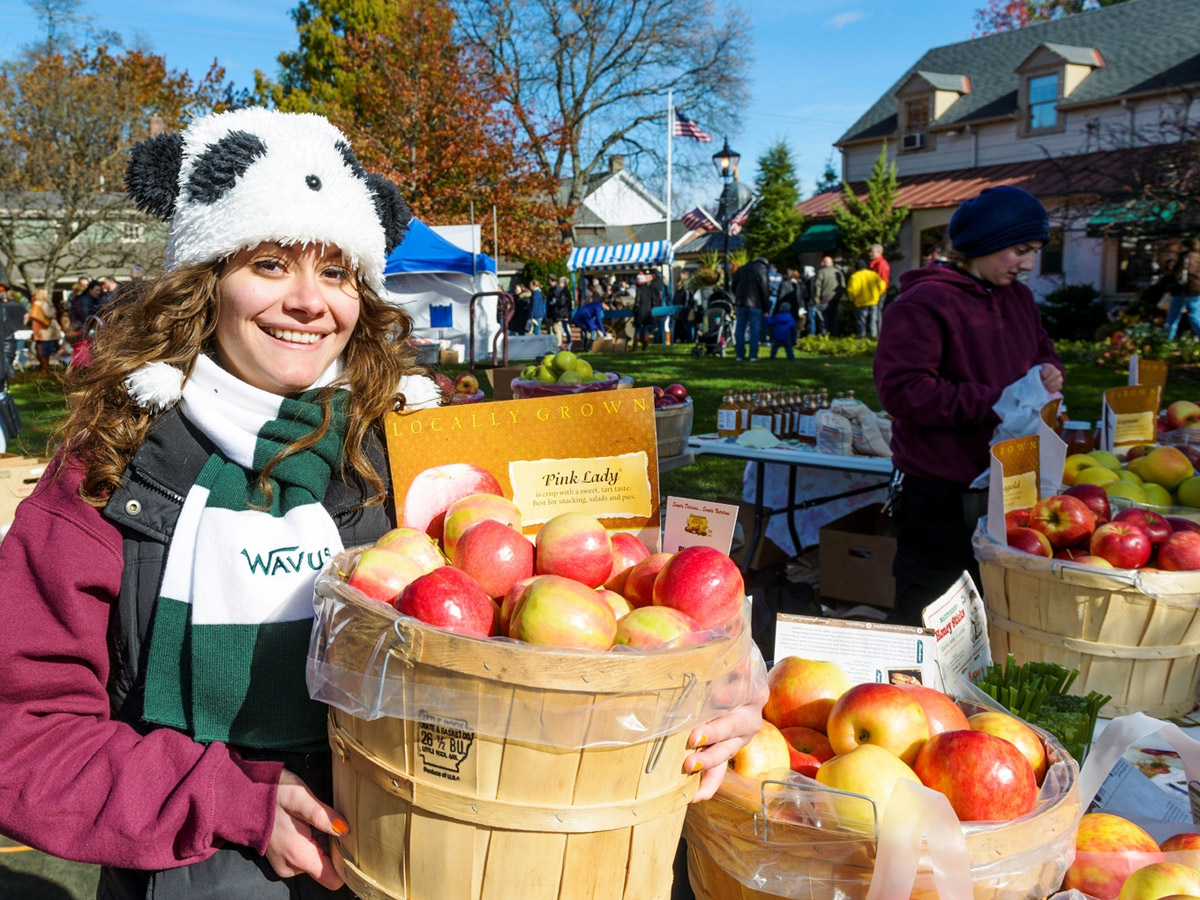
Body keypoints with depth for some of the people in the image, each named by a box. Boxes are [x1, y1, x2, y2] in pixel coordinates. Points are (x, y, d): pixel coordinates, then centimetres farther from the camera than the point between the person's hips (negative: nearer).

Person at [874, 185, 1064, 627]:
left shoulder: (1017, 297, 13)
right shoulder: (922, 303, -14)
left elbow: (1041, 350, 28)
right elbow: (902, 390, -22)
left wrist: (1048, 372, 3)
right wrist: (994, 404, -21)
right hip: (941, 493, -8)